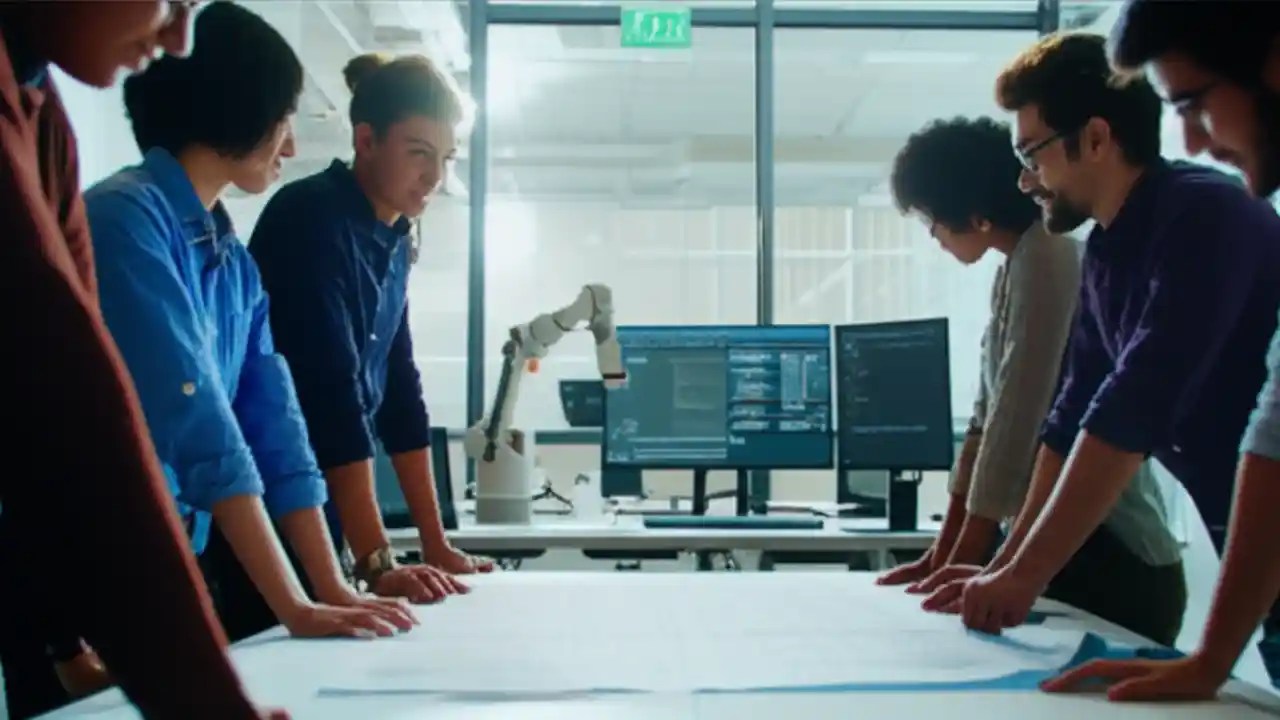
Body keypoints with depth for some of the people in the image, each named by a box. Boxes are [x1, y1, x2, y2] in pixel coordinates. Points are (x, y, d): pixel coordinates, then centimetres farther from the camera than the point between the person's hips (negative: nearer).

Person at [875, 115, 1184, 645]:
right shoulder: (1012, 272, 12)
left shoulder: (1045, 257, -17)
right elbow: (987, 420, 12)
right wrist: (940, 557, 11)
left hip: (1107, 561, -9)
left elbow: (1017, 419, -21)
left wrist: (962, 565, -17)